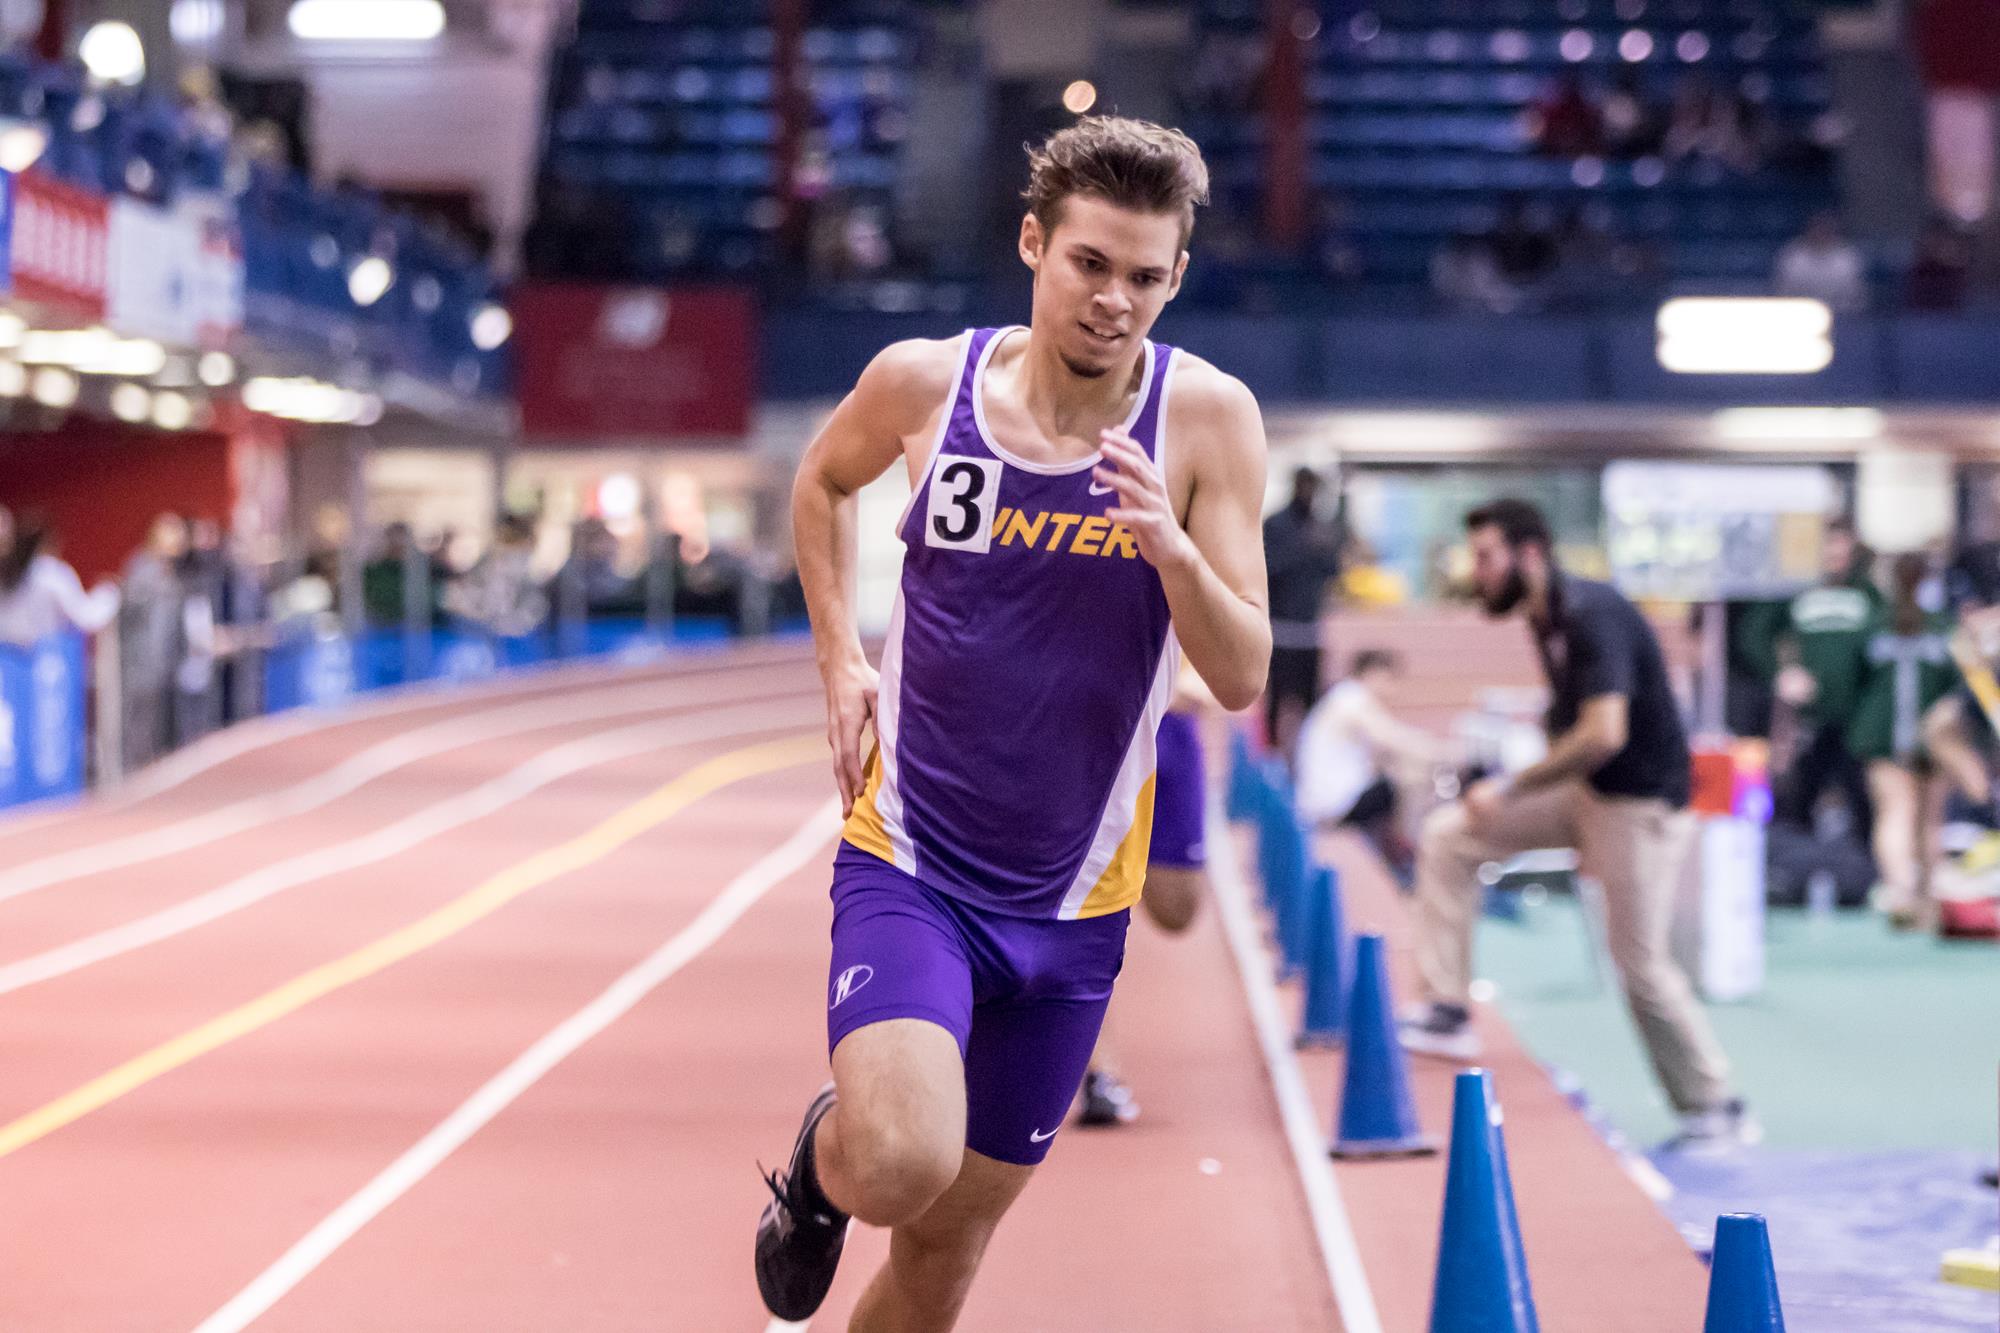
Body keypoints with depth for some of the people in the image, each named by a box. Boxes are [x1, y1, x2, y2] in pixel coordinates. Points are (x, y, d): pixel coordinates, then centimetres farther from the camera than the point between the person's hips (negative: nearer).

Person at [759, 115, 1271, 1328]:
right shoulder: (922, 383, -8)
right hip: (910, 863, -1)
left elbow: (1242, 677, -12)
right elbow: (824, 483, 16)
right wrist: (841, 659, 6)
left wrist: (1172, 547, -30)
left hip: (1071, 901, 1)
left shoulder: (1209, 420, -10)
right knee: (903, 1163, -26)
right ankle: (822, 1161, 11)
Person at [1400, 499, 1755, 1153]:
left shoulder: (1593, 616, -24)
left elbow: (1603, 734, -34)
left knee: (1641, 965, -3)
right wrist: (1582, 833, 20)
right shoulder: (1547, 621, 5)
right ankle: (1447, 1011, 6)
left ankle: (1716, 1109, 13)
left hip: (1640, 801, -9)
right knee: (1447, 836, 3)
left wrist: (1510, 790, -27)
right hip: (1583, 791, 9)